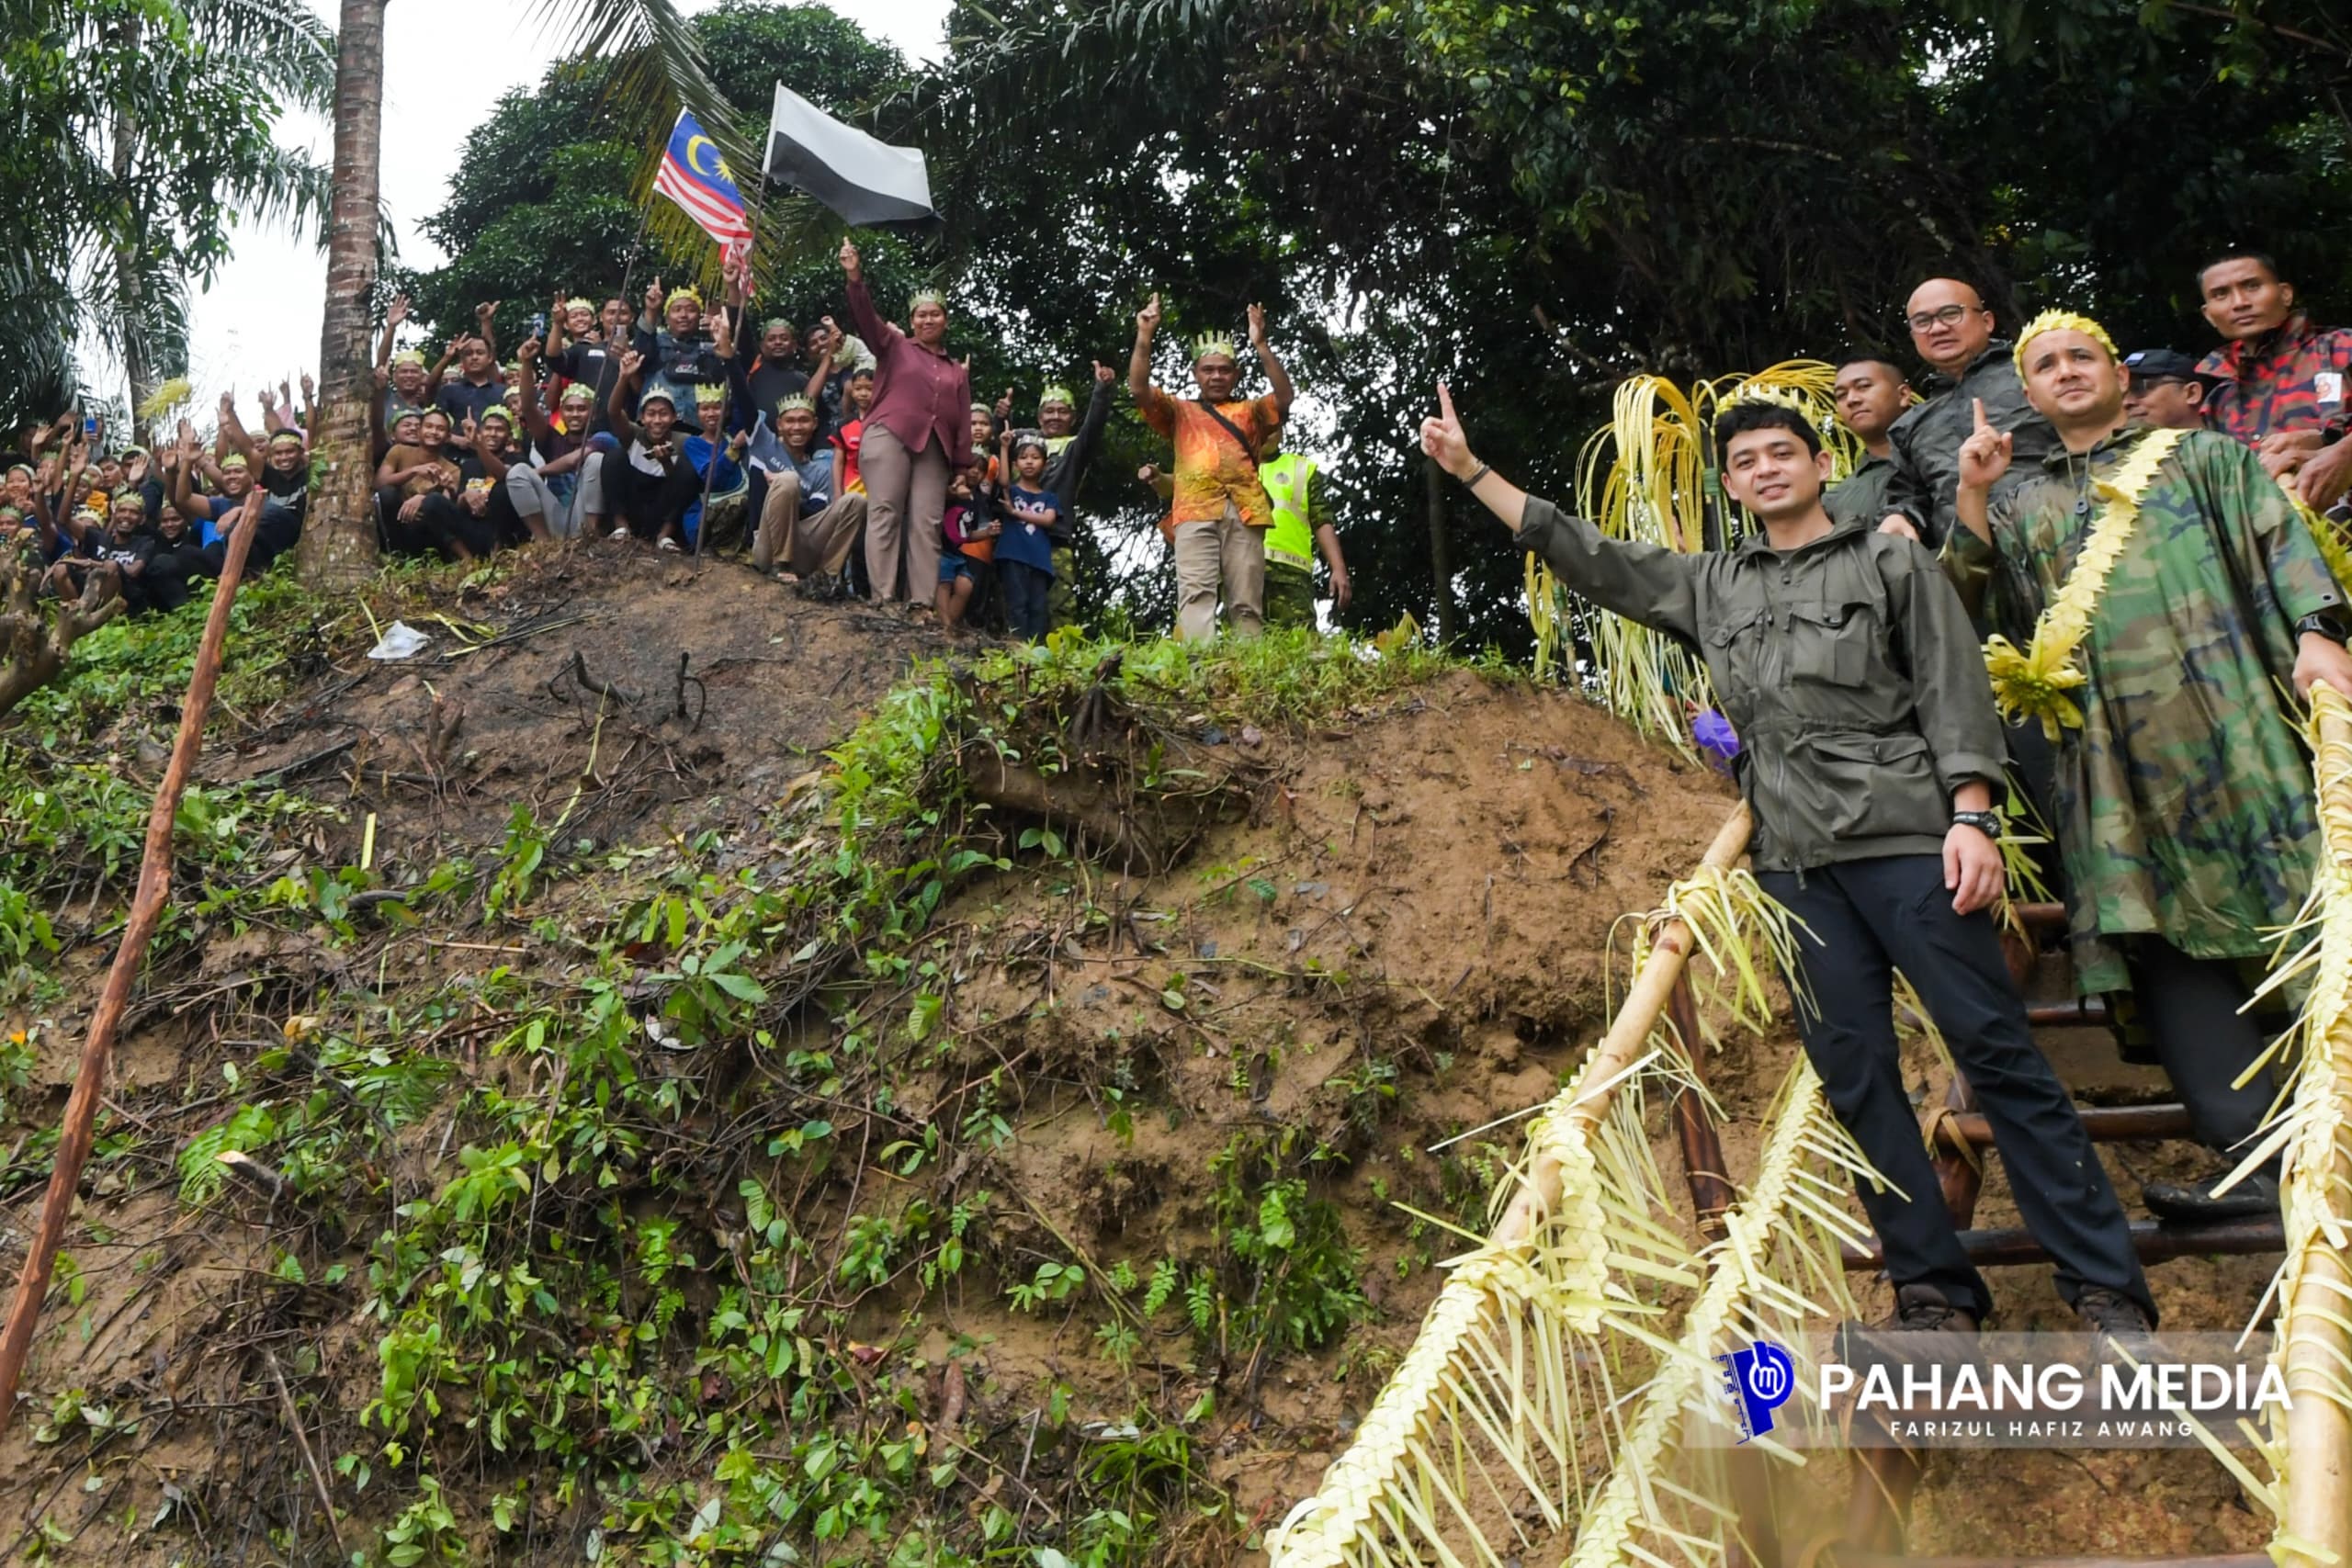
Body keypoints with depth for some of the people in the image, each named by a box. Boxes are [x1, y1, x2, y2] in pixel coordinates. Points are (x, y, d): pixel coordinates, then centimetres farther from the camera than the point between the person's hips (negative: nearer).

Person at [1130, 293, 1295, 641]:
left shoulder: (1250, 412, 27)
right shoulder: (1180, 412, 27)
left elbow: (1284, 398, 8)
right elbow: (1139, 389, 12)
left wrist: (1261, 345, -2)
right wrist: (1144, 336, 1)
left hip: (1244, 512, 1)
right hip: (1195, 512, -1)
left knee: (1247, 605, -6)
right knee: (1196, 595, -19)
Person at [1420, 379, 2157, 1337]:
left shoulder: (1891, 562, 10)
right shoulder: (1710, 585, 20)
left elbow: (1954, 692, 2)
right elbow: (1588, 559, 21)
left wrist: (1972, 816, -11)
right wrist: (1470, 471, 18)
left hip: (1904, 835, -4)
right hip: (1798, 861, 4)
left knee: (1996, 1049, -6)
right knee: (1853, 1072, 1)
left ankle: (2106, 1288, 1)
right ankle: (1935, 1291, 9)